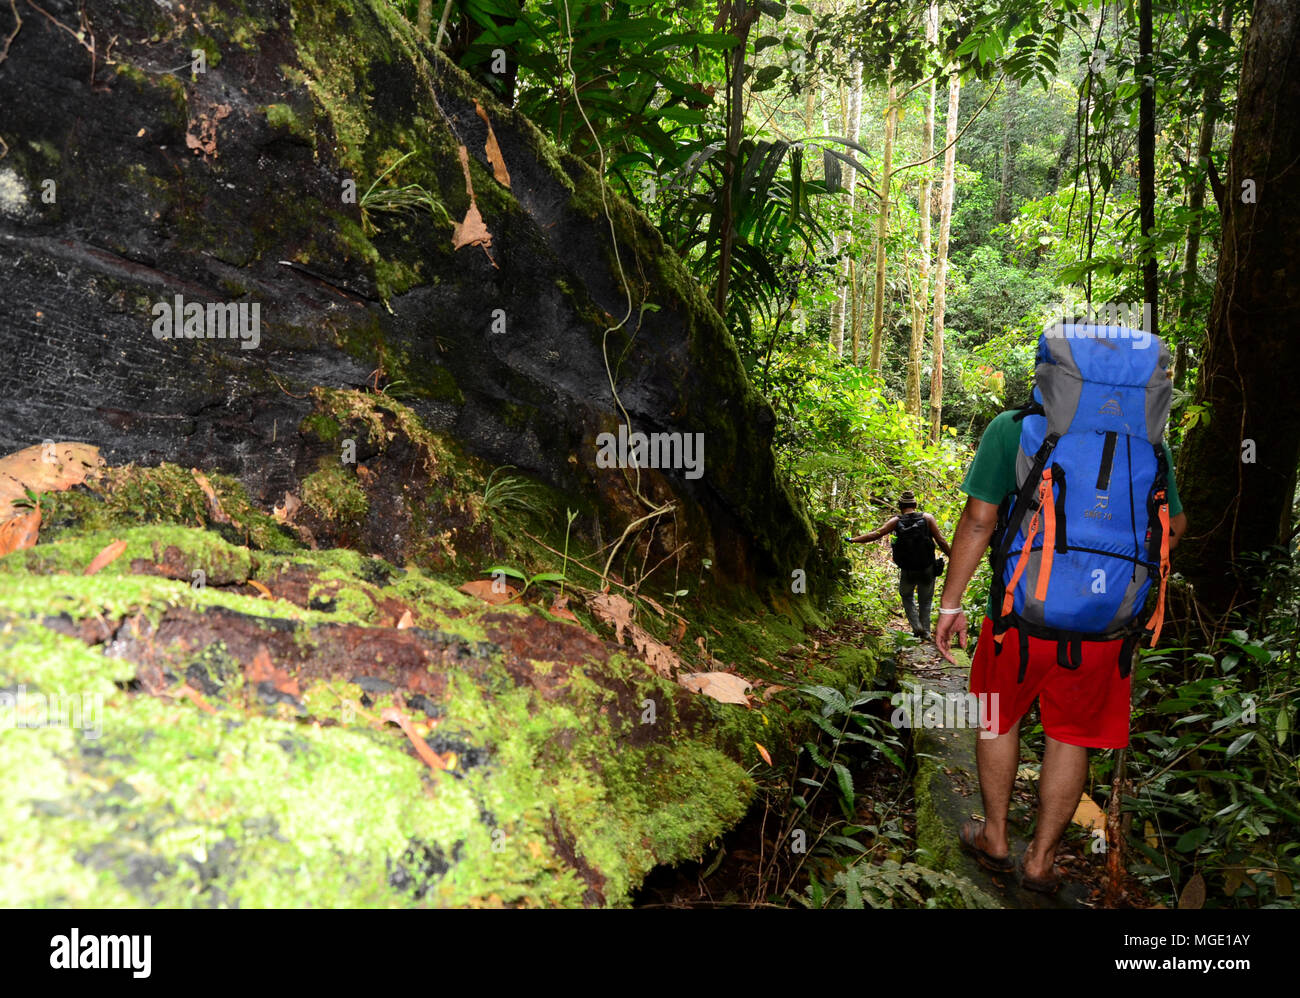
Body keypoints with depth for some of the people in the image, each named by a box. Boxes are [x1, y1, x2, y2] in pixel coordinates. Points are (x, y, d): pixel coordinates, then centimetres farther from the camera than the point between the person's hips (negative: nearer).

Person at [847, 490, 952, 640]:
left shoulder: (896, 521, -3)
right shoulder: (927, 518, -3)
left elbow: (875, 534, -7)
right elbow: (941, 541, -6)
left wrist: (853, 540, 1)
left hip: (907, 571, 0)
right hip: (927, 569, 0)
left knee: (907, 596, 25)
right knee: (926, 600, 19)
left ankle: (916, 626, 9)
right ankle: (925, 632, 19)